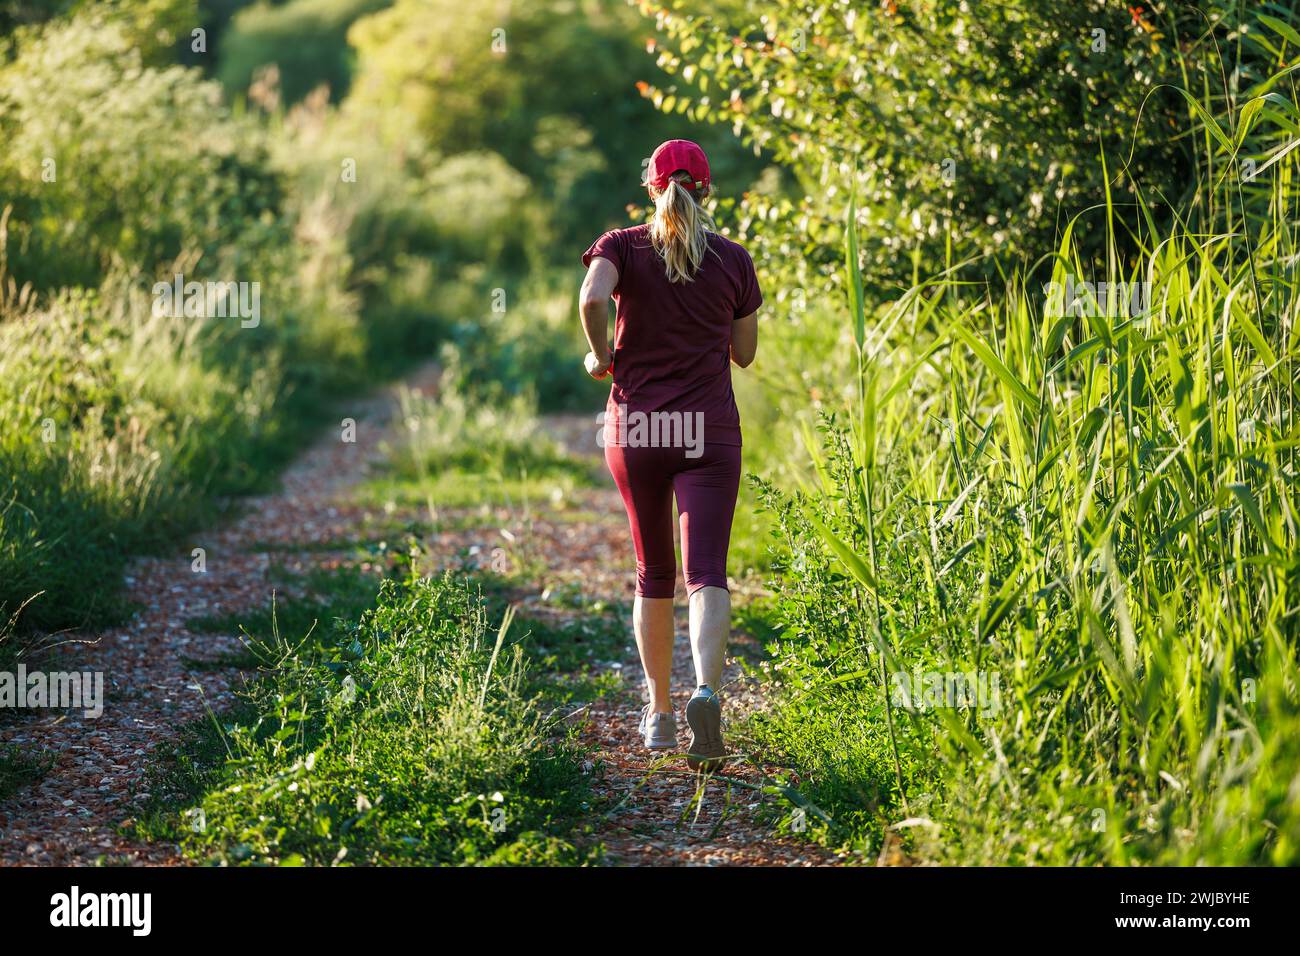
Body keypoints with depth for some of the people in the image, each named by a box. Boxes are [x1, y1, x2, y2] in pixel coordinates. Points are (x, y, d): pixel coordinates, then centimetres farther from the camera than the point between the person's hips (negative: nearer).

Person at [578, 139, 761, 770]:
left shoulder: (622, 246, 0)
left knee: (653, 575, 16)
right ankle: (706, 691, -34)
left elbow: (592, 297, -21)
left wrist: (602, 356, -5)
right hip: (709, 431, -1)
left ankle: (659, 714, 23)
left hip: (635, 428, 1)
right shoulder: (733, 260, 4)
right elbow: (744, 355, 10)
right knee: (706, 574, -8)